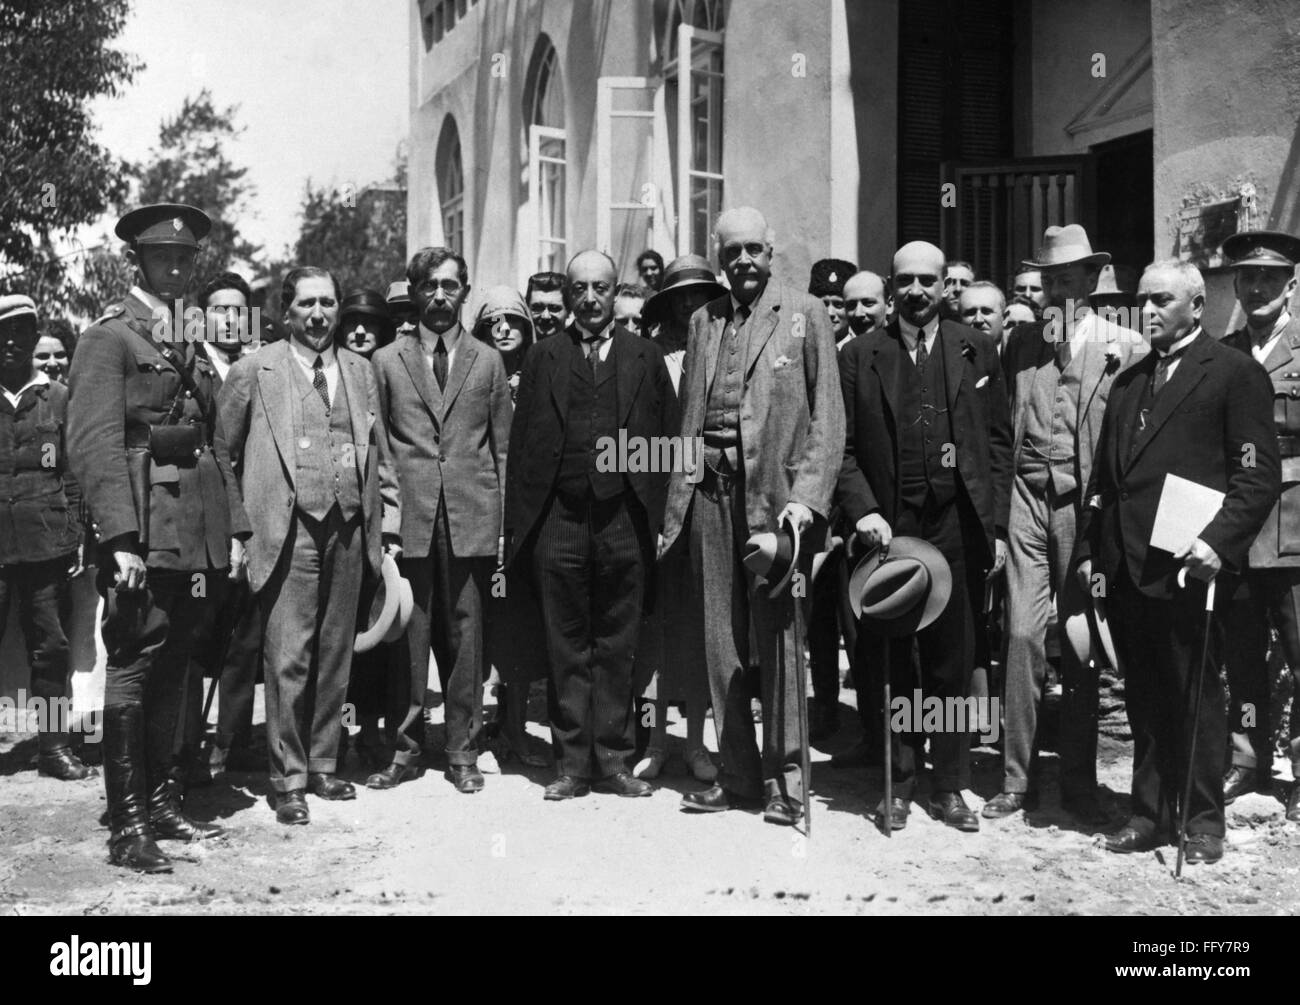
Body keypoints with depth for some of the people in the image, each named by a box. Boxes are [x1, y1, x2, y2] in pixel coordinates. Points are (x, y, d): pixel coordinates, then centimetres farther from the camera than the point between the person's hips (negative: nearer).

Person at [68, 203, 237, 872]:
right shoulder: (108, 338, -3)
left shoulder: (192, 350, 20)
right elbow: (93, 445, -12)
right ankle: (126, 825, 1)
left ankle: (158, 799, 22)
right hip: (145, 533, -7)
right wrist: (121, 538, -20)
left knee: (173, 670, 12)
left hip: (197, 536, 7)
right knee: (132, 668, -4)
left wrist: (231, 527, 12)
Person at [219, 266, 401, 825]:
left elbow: (380, 455, 15)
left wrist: (389, 526, 8)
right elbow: (223, 455, 2)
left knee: (335, 656, 9)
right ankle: (287, 779, 4)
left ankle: (322, 765, 21)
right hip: (289, 531, -4)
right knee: (288, 658, -4)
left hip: (350, 529, 4)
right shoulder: (254, 372, 1)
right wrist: (239, 529, -5)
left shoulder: (359, 371, 14)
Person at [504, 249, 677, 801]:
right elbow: (522, 441, 7)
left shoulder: (646, 357, 10)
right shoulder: (543, 357, 10)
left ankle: (613, 758, 13)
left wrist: (659, 516, -1)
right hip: (558, 520, 0)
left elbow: (668, 438, 7)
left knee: (618, 646, 5)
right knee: (567, 647, 4)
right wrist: (518, 523, 1)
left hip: (624, 520, 0)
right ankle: (572, 761, 11)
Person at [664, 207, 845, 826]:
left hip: (775, 490, -4)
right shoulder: (703, 321, 15)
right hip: (711, 490, 4)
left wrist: (807, 495, -13)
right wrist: (676, 505, 10)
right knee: (720, 640, 6)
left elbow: (827, 416, -2)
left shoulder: (804, 315, 2)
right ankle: (736, 775, 15)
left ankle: (783, 778, 7)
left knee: (777, 635, -3)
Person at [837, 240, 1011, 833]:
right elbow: (843, 447, 4)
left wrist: (997, 527, 1)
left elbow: (999, 444, 7)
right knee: (890, 662, 5)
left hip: (958, 527, 1)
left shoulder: (975, 352, 8)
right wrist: (862, 510, -10)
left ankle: (950, 788, 17)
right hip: (888, 528, 0)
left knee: (953, 661, 6)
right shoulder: (860, 357, 5)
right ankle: (898, 784, 17)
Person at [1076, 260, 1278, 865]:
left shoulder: (1235, 373, -1)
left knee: (1196, 697, 3)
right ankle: (1149, 813, 20)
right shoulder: (1128, 383, 19)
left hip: (1186, 567, -6)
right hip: (1124, 567, 6)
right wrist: (1088, 551, 11)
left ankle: (1203, 820, 14)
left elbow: (1259, 475, -8)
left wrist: (1218, 542, -19)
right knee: (1144, 698, 12)